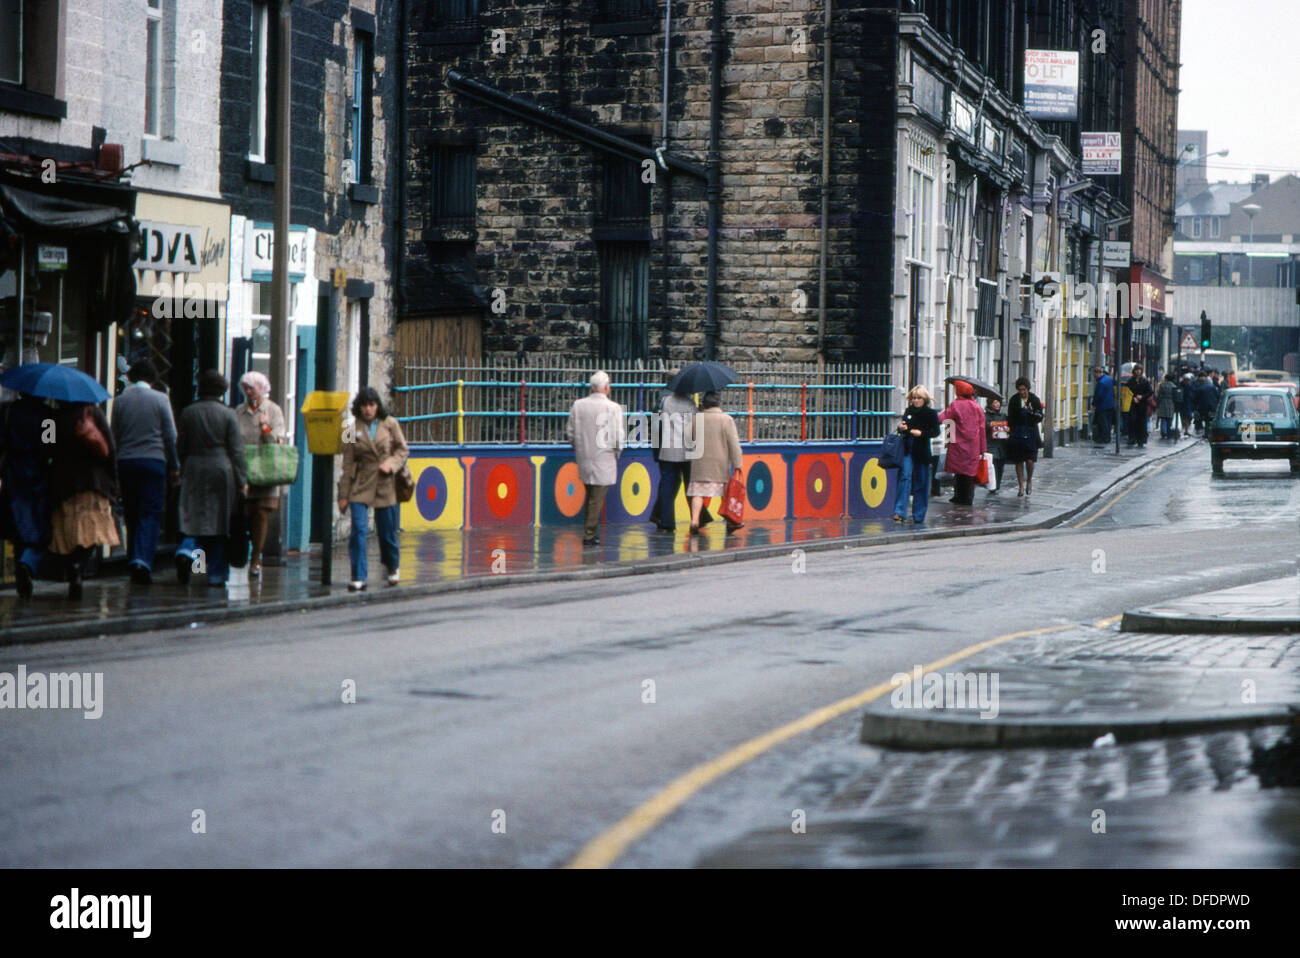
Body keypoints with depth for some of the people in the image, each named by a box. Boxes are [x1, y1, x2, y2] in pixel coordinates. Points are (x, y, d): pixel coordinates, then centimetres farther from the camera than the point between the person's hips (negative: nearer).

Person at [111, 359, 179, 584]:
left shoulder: (120, 400, 5)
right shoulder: (160, 399, -1)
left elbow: (114, 436, 9)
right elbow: (170, 435, 1)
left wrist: (115, 464, 18)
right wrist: (174, 465, 11)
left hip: (125, 462, 3)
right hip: (154, 460, -3)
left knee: (131, 515, 11)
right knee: (150, 514, -3)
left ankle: (133, 563, 13)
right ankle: (143, 560, -20)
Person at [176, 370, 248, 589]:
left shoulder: (188, 413, 4)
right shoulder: (228, 414, -4)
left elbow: (181, 447, 9)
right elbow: (236, 450, -4)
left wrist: (182, 472, 20)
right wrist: (242, 480, 0)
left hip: (194, 470, 2)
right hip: (221, 470, -2)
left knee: (193, 517, 5)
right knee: (219, 521, 5)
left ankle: (187, 551, -26)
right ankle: (217, 573, 7)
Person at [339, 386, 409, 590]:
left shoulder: (390, 424, 2)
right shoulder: (353, 430, 1)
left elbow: (402, 449, 9)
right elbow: (347, 464, 2)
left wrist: (391, 464, -12)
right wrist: (343, 495, 1)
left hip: (385, 484, 0)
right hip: (360, 485, 0)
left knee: (387, 531, 8)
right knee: (358, 529, -13)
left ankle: (393, 567, 36)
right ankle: (358, 577, -8)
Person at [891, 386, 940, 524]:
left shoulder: (931, 414, 0)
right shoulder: (908, 411, 11)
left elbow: (935, 431, -6)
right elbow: (902, 426, 21)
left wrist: (921, 433, -20)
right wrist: (901, 428, -2)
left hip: (921, 452, -2)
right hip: (907, 450, 2)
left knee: (921, 483, 3)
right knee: (905, 477, -14)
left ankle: (918, 516, 13)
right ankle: (899, 512, -20)